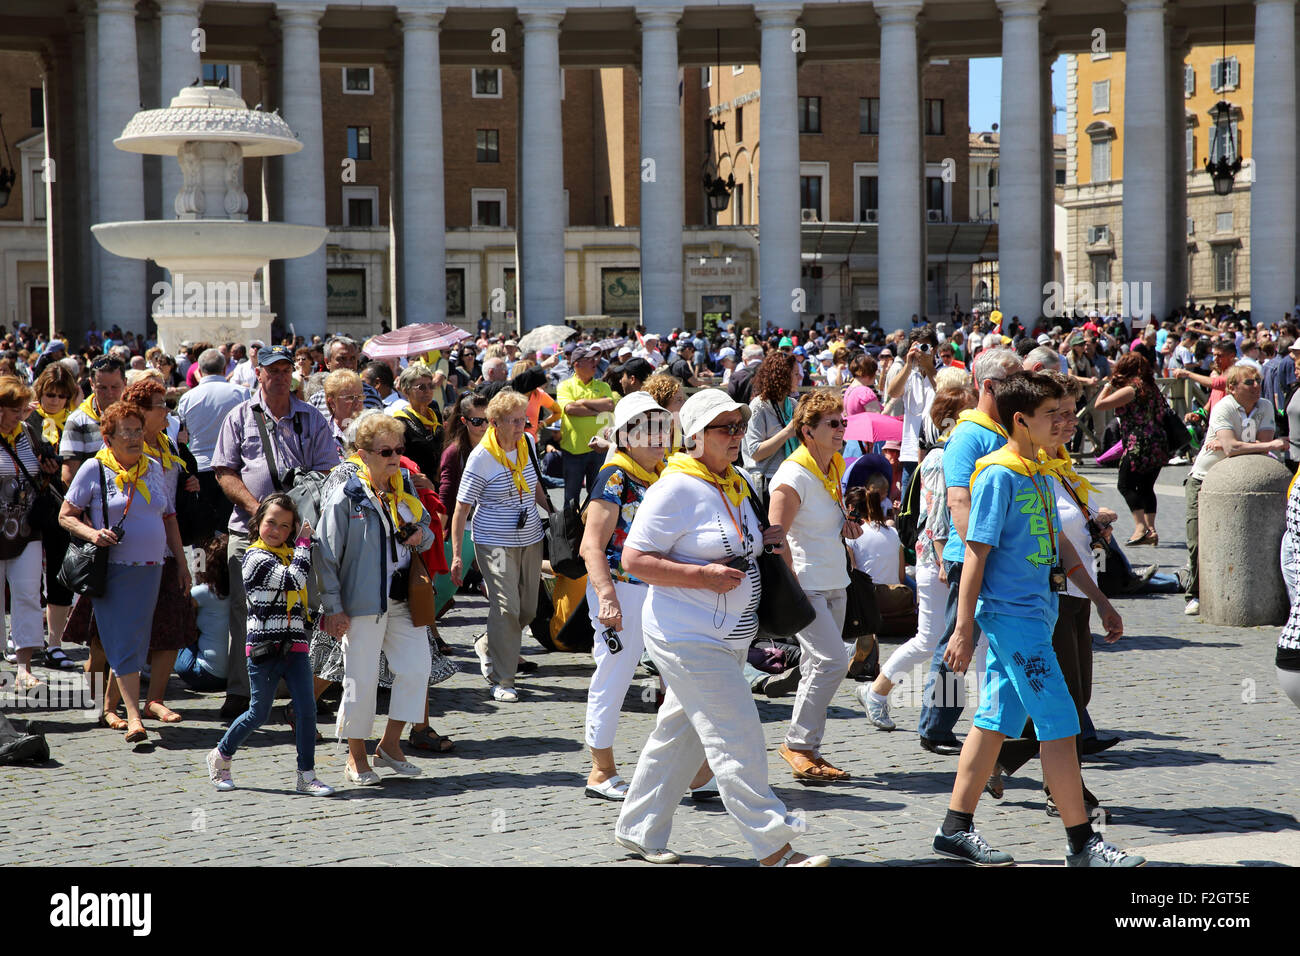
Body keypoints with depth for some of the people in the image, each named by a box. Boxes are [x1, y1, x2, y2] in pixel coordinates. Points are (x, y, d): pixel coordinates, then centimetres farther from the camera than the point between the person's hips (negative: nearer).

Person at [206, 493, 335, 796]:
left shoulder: (291, 555, 15)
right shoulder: (255, 557, -9)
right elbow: (294, 580, -21)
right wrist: (304, 542, -13)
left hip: (294, 646, 6)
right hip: (263, 647, -6)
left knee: (307, 709, -3)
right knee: (259, 713, 4)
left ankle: (306, 775, 6)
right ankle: (221, 755, 28)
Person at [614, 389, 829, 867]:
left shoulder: (734, 483, 12)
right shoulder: (676, 488, -16)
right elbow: (634, 559, -18)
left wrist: (764, 537, 8)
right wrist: (704, 576, -23)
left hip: (727, 638, 9)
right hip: (688, 639, -9)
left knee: (680, 735, 16)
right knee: (738, 740, -8)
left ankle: (639, 830, 28)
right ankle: (773, 847, -3)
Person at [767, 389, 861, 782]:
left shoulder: (836, 467, 11)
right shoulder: (793, 477, -16)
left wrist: (847, 522, 8)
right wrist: (793, 587, -19)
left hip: (835, 584, 9)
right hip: (806, 586, -9)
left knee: (818, 667, 10)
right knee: (832, 660, -16)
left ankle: (807, 750, 18)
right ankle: (798, 744, -4)